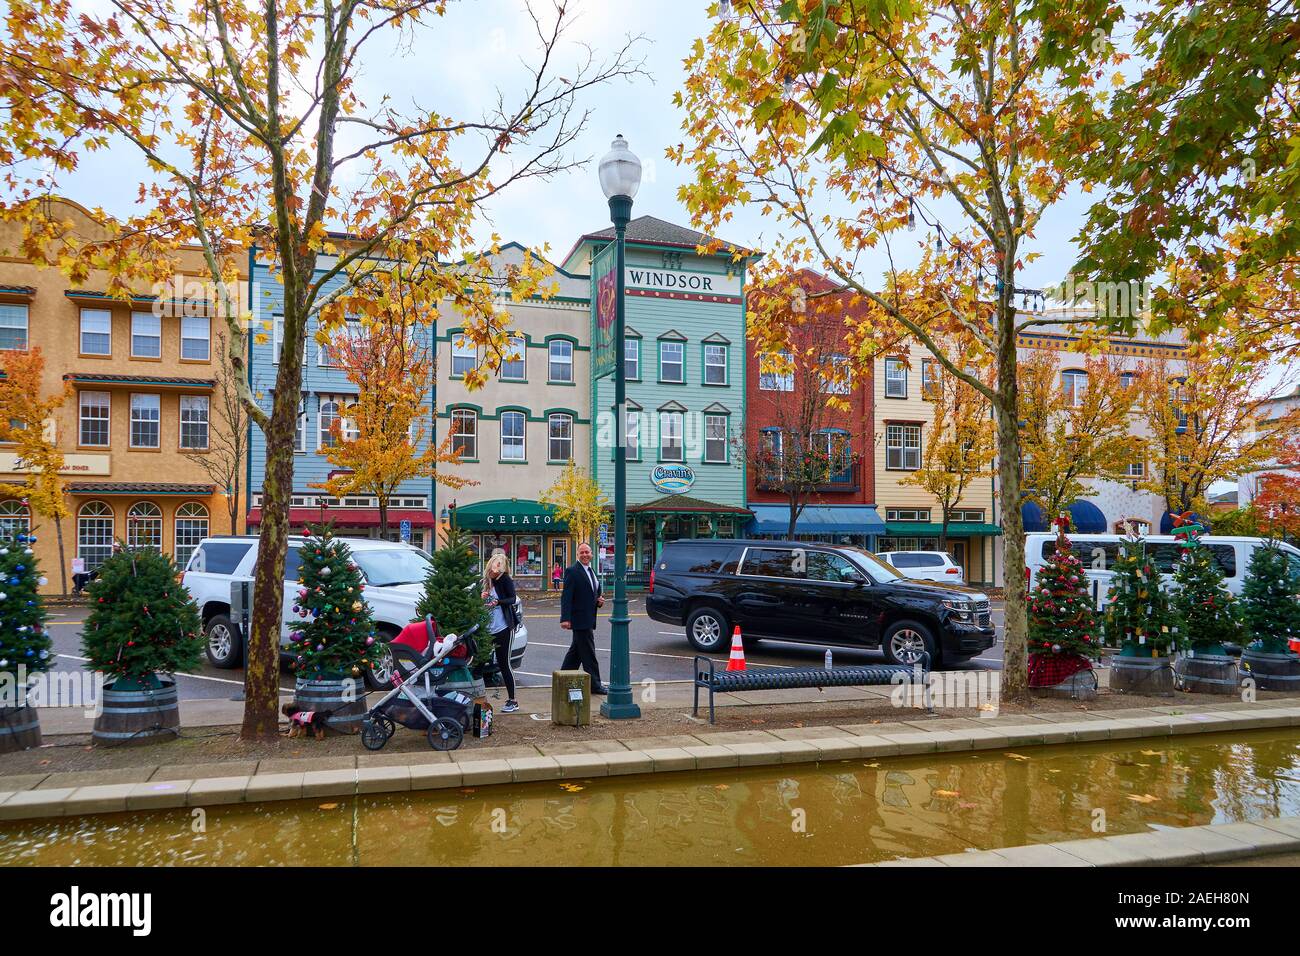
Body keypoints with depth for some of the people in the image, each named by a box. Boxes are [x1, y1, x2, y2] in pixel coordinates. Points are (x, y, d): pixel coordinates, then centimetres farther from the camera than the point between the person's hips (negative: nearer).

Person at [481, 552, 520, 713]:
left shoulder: (504, 579, -6)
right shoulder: (486, 581, 9)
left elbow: (512, 599, -13)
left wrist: (498, 602, -29)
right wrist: (482, 598, -6)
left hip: (504, 627, -5)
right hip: (490, 628, 5)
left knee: (504, 664, -3)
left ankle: (512, 701, 6)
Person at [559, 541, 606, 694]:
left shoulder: (592, 571, 15)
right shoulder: (572, 571, -12)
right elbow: (566, 597, -17)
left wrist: (599, 600, 3)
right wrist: (565, 618, -23)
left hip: (589, 619, 9)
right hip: (580, 619, -9)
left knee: (576, 651, 16)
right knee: (588, 653, -2)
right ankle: (594, 684, 5)